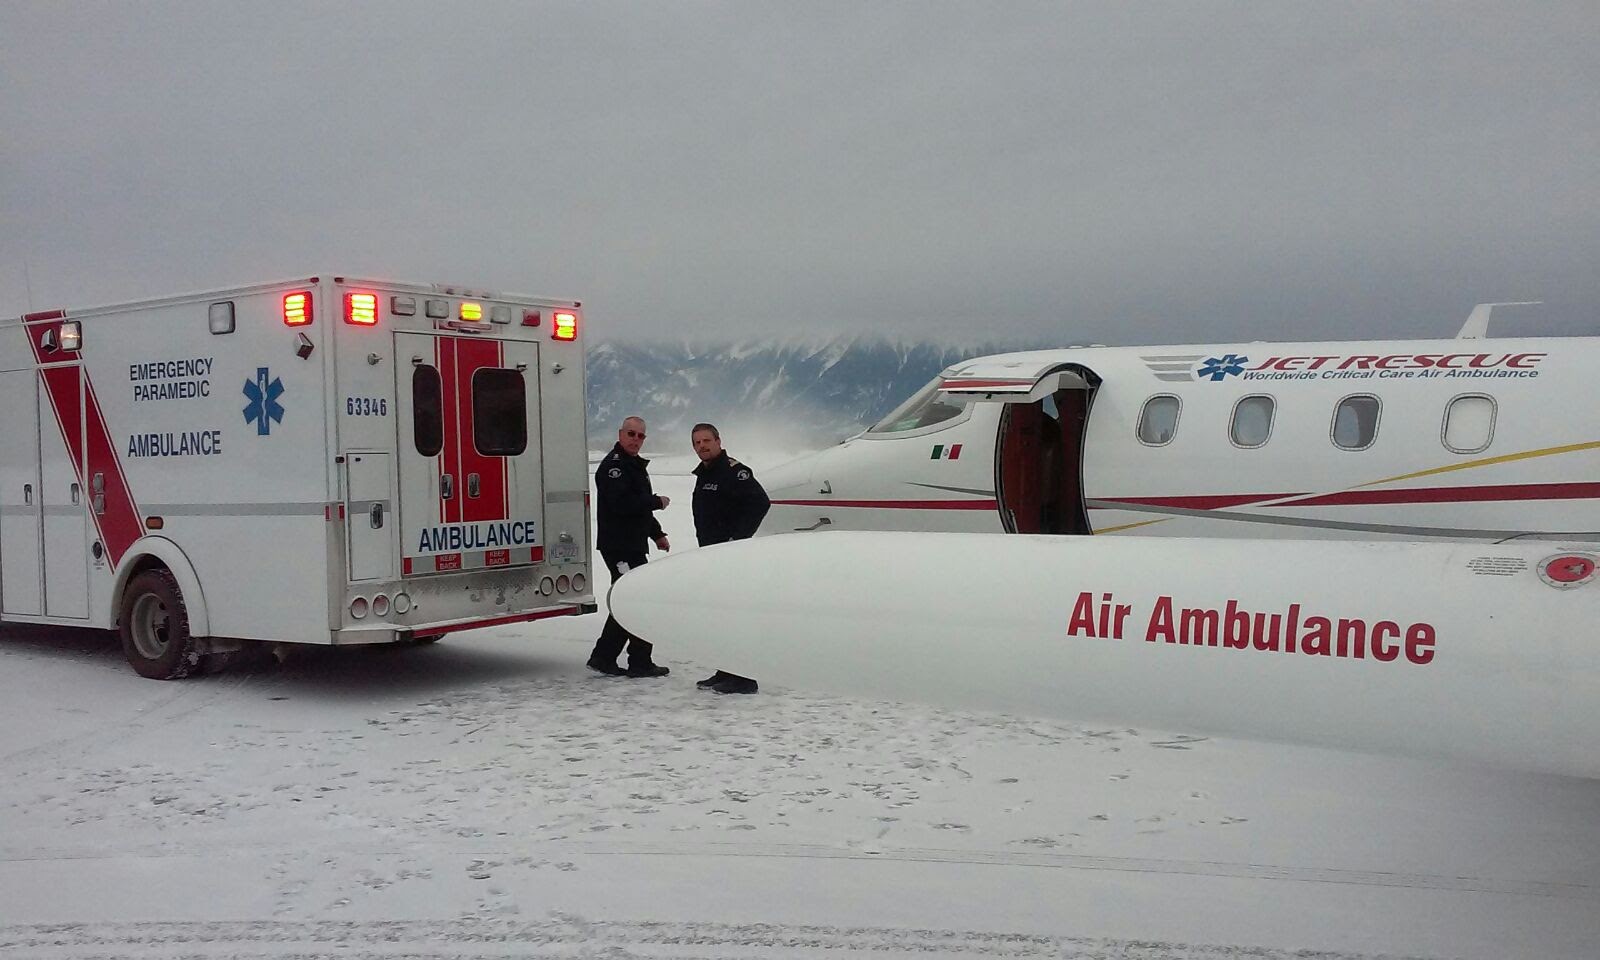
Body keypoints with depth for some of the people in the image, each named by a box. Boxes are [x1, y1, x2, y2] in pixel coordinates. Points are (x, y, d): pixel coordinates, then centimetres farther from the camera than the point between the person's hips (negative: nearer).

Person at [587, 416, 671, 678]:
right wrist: (657, 502, -14)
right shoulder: (613, 465, -13)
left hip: (632, 544, 10)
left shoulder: (635, 465, 20)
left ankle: (603, 658, 18)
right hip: (619, 546, -10)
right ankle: (640, 663, 0)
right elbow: (621, 503, -26)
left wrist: (657, 534, 19)